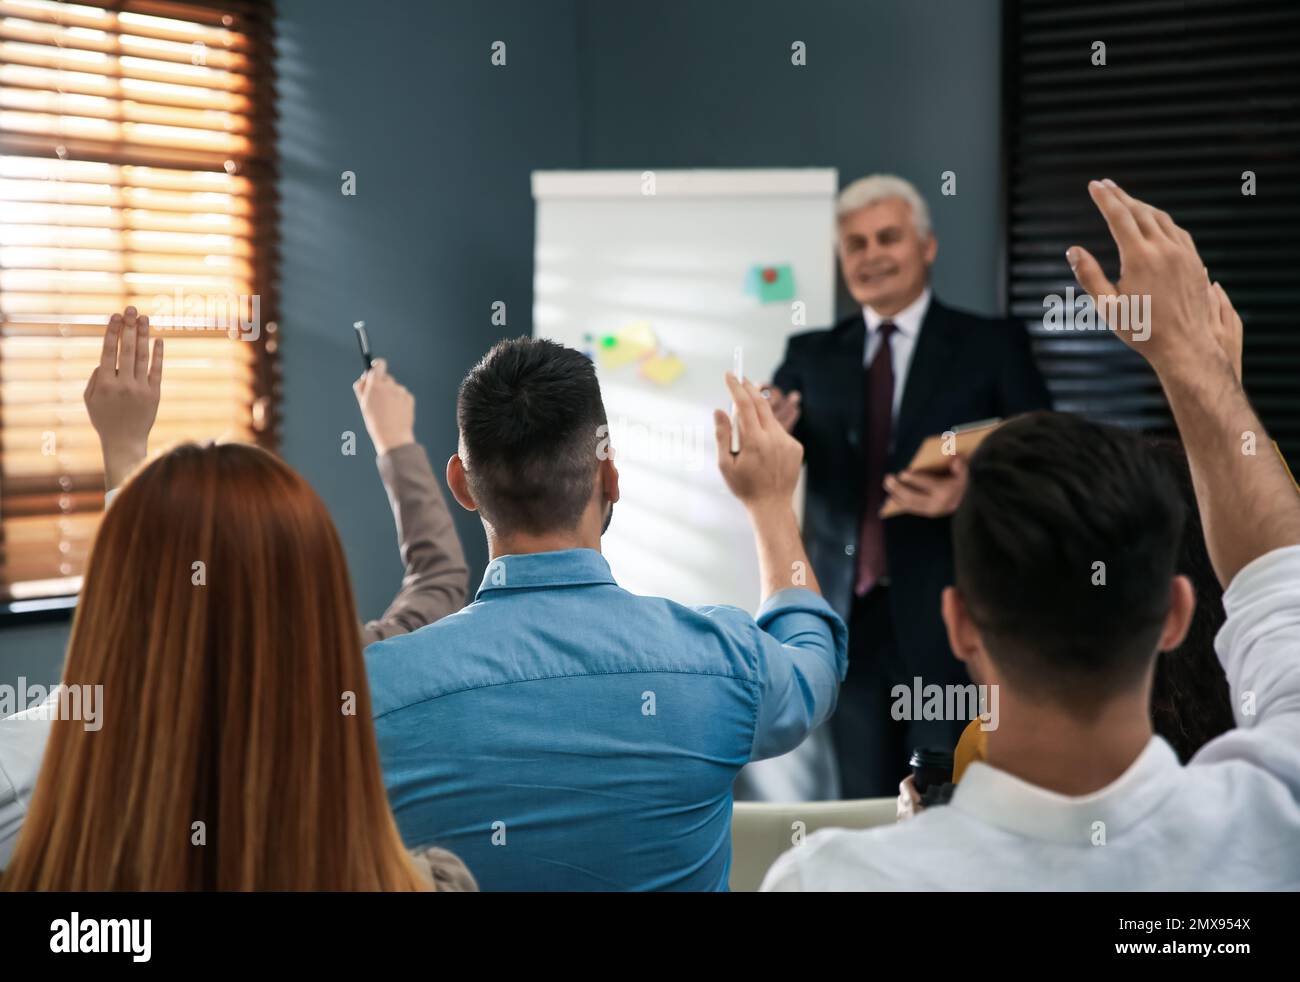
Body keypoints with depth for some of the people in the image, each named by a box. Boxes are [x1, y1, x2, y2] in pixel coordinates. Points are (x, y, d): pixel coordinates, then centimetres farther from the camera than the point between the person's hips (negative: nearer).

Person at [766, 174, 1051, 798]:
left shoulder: (991, 346, 1)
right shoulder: (813, 356, 9)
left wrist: (973, 494, -22)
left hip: (947, 620, -3)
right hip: (849, 619, 3)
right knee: (865, 809, 10)